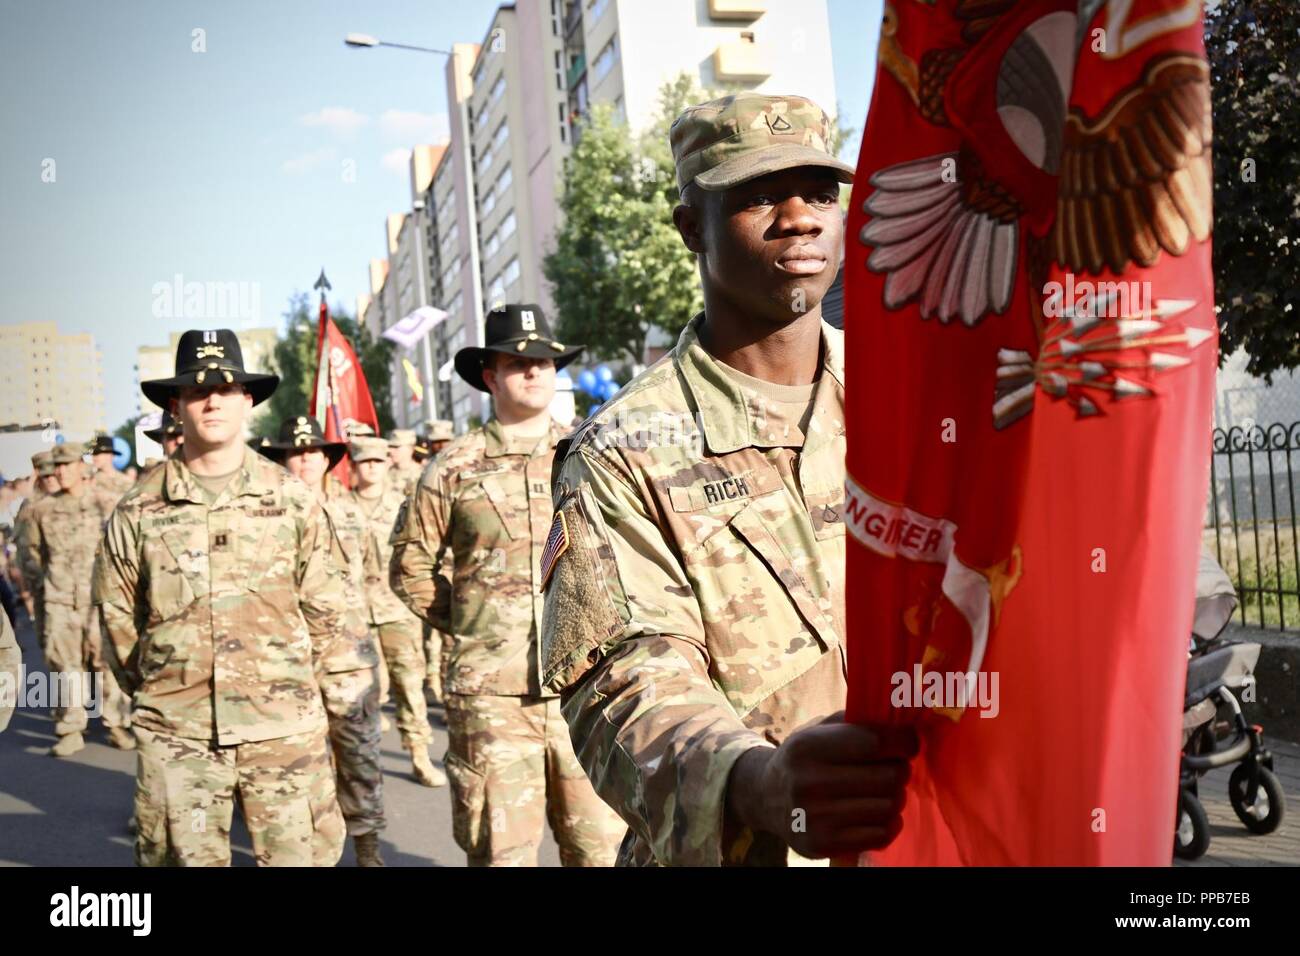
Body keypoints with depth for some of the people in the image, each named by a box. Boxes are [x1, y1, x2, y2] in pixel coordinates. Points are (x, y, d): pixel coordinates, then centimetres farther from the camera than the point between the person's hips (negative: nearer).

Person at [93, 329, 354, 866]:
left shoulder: (291, 499, 2)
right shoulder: (138, 511, 1)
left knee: (298, 855, 5)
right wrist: (155, 688, 13)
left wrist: (292, 683, 10)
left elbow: (324, 609, 8)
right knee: (184, 857, 7)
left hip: (284, 730, 0)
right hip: (176, 736, 0)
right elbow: (116, 614, 9)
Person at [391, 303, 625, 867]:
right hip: (490, 692, -1)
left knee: (601, 845, 6)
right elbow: (410, 566, 12)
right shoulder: (455, 468, 4)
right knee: (501, 852, 4)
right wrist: (465, 622, 7)